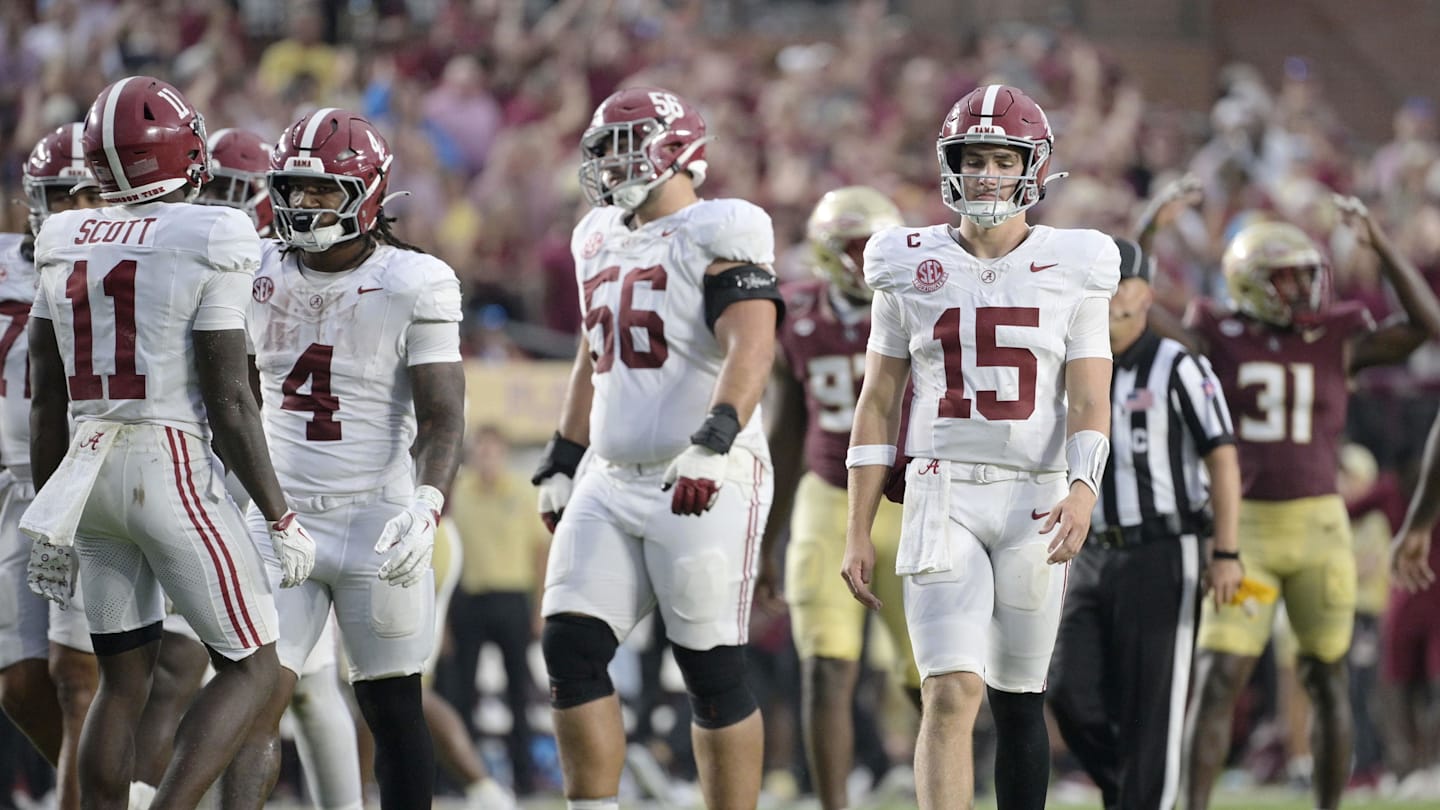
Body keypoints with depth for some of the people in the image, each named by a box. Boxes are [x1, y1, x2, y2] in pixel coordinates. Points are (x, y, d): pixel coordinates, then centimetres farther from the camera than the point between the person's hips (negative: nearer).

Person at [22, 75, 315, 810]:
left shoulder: (66, 246, 7)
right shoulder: (205, 245, -10)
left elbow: (47, 402, 11)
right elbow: (229, 402, -12)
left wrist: (49, 527, 19)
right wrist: (281, 521, -4)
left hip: (89, 470, 6)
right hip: (173, 470, -6)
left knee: (124, 679, 15)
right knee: (250, 667, 4)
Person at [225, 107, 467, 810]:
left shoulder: (414, 285, -8)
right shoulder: (260, 276, 6)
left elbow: (441, 416, -13)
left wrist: (427, 507, -28)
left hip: (376, 517, -3)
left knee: (391, 711, 5)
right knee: (255, 700, -8)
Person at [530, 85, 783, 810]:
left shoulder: (715, 238, -9)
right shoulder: (602, 242, 16)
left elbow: (749, 350, -22)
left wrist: (713, 441, -36)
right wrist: (560, 463, 27)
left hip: (705, 481, -7)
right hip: (612, 480, 7)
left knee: (712, 671, -3)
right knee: (570, 647, -3)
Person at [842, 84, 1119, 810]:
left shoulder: (1071, 272, 3)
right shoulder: (911, 268, 5)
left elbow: (1089, 400, -3)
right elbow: (877, 403, 8)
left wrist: (1082, 491, -22)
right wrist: (857, 531, 3)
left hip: (1034, 502, 1)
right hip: (942, 498, -1)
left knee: (1018, 702, 9)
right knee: (952, 692, -15)